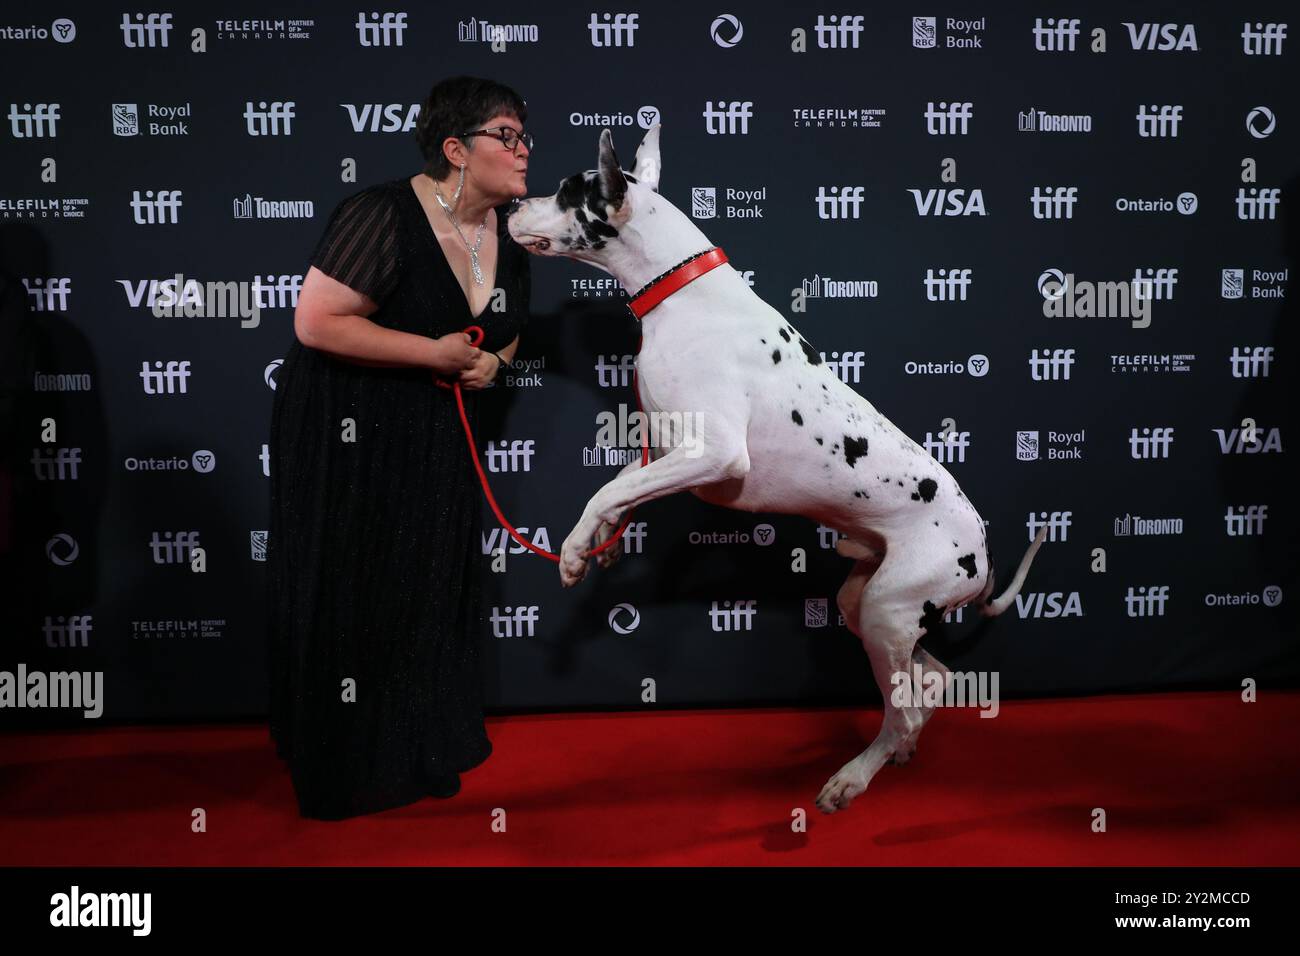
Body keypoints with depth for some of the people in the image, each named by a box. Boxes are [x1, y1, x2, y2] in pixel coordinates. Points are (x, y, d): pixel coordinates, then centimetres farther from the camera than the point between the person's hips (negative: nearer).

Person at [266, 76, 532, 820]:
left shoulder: (509, 230, 2)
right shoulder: (386, 216, -21)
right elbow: (316, 322, -24)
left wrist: (494, 362, -6)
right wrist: (435, 352, -23)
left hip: (438, 435, 7)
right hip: (352, 435, -7)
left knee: (435, 587, 13)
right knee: (355, 597, 2)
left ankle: (424, 750, 31)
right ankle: (350, 769, 21)